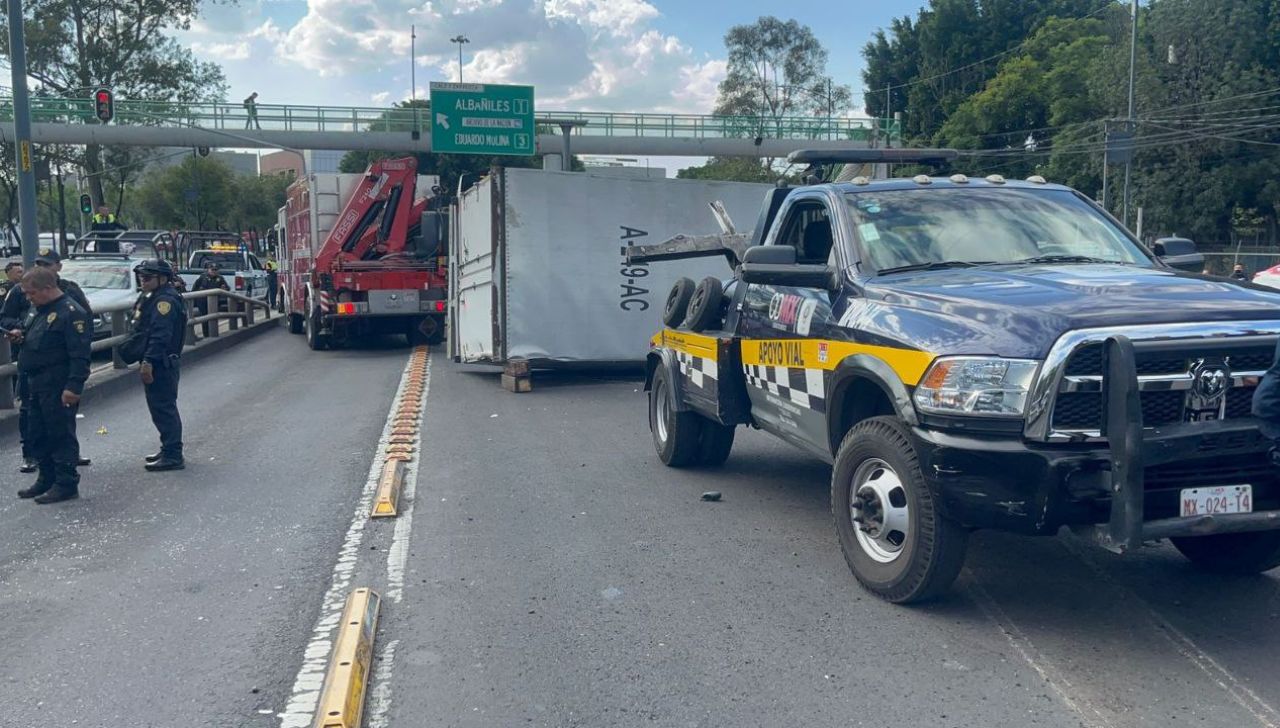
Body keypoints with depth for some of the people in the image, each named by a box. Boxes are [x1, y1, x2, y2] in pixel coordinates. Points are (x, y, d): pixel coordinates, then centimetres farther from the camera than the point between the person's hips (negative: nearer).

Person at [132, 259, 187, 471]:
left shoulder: (165, 300, -16)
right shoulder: (150, 298, 19)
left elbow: (160, 335, -26)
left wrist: (149, 361, -29)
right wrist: (145, 361, 21)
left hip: (162, 364, -11)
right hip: (155, 363, 11)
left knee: (163, 408, -9)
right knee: (160, 407, 17)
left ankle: (172, 456, -7)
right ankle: (169, 450, 27)